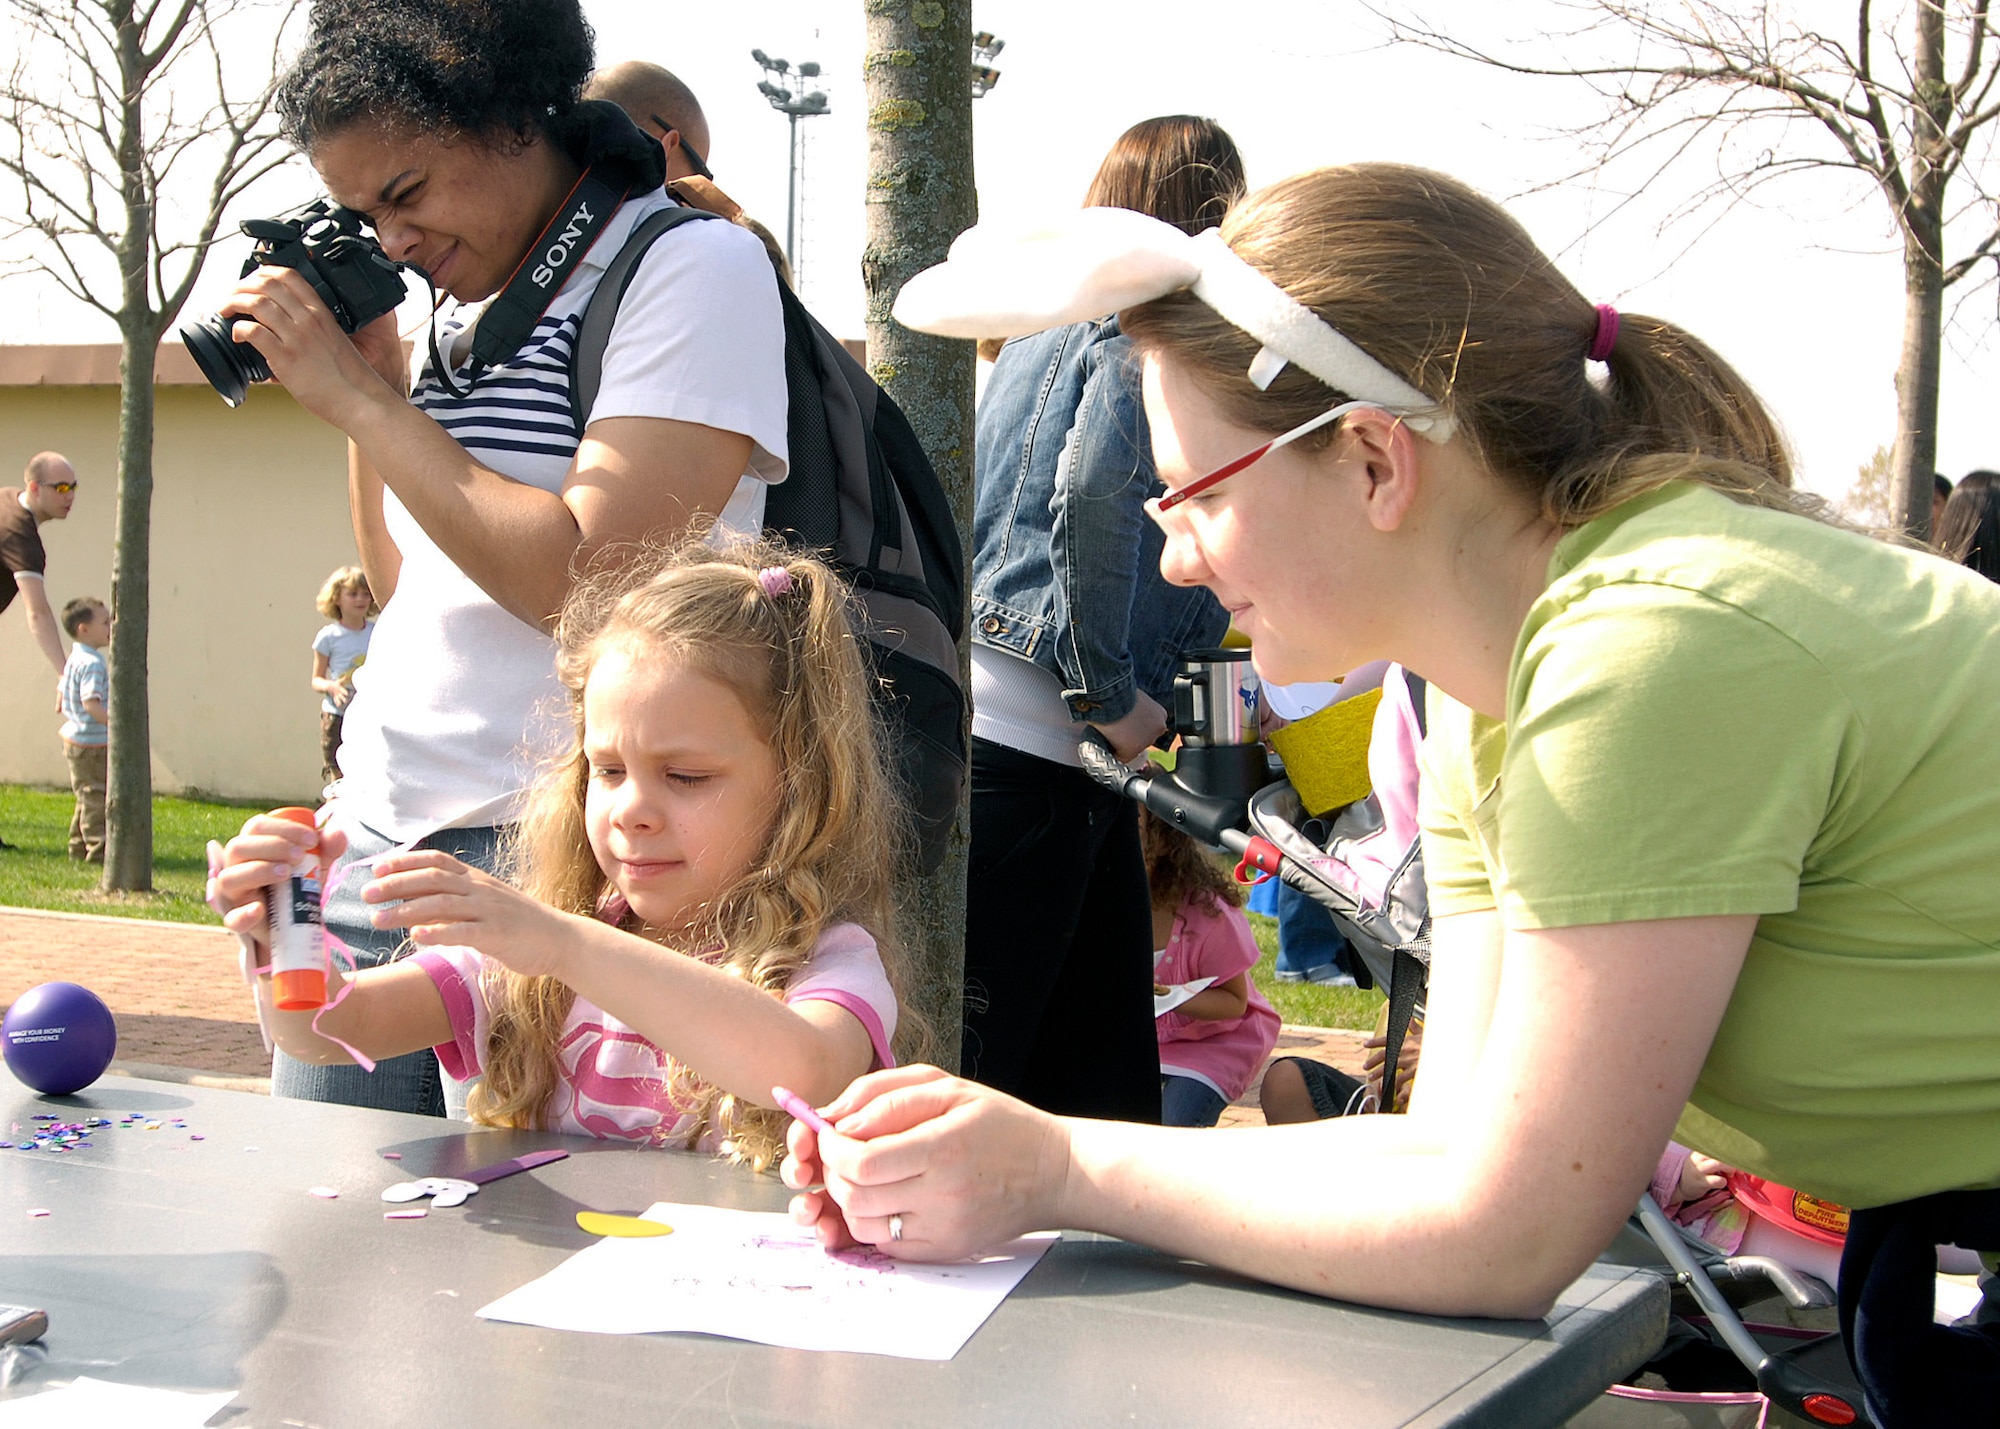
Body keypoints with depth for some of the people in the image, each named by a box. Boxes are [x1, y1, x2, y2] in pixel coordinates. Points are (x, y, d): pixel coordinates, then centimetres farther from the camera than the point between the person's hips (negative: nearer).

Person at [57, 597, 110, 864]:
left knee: (88, 798, 17)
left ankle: (79, 846, 23)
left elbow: (61, 693, 21)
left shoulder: (74, 660, 13)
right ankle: (98, 848, -7)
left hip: (76, 737, 11)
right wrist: (115, 723, -31)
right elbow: (91, 703, -29)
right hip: (91, 743, -11)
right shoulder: (92, 664, -20)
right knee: (95, 796, -8)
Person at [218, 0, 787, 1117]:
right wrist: (368, 378, 11)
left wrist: (359, 396, -10)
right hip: (376, 838, 8)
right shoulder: (474, 314, 16)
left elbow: (582, 581, -19)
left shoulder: (696, 266, -8)